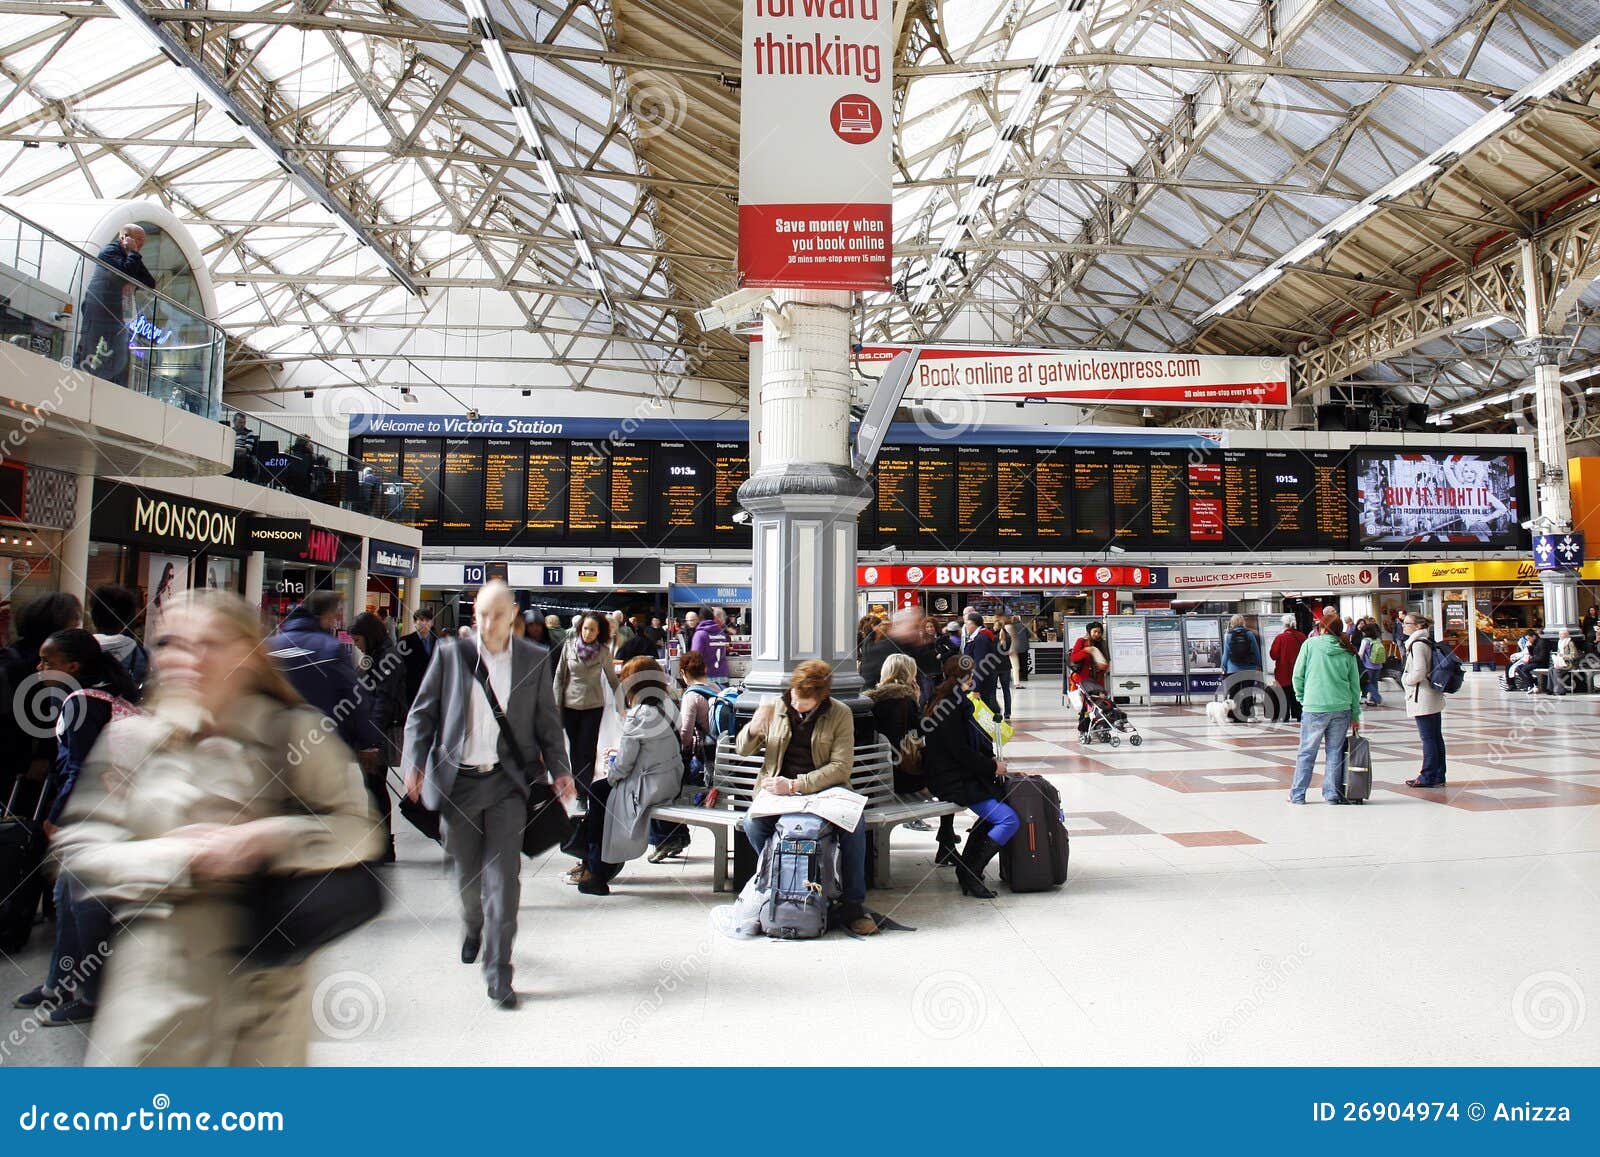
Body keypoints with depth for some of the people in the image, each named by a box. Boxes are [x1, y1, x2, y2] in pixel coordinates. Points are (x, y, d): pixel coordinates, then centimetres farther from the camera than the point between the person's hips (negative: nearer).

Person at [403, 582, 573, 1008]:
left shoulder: (535, 661, 1)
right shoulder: (451, 656, 0)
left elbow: (547, 721, 6)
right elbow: (421, 714, 4)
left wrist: (559, 769, -4)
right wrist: (415, 764, -8)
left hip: (507, 782, -1)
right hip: (457, 781, 1)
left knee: (503, 876, -6)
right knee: (466, 872, 15)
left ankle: (498, 973, 4)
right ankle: (473, 928, 47)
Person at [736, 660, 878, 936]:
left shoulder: (840, 714, -3)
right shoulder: (773, 708, 2)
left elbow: (841, 767, -11)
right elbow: (743, 751, 11)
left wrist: (796, 785, -22)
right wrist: (753, 730, -14)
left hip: (825, 788, -1)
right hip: (777, 789, 1)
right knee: (752, 822, -29)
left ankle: (853, 904, -13)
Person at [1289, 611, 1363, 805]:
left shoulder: (1310, 644, -3)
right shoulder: (1348, 651, 6)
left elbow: (1298, 675, -2)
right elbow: (1355, 685, 9)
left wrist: (1302, 698, 12)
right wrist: (1355, 715, 15)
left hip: (1314, 707, -2)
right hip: (1341, 708, 2)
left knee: (1307, 752, 6)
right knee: (1335, 752, 10)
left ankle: (1297, 794, 9)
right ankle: (1333, 794, 14)